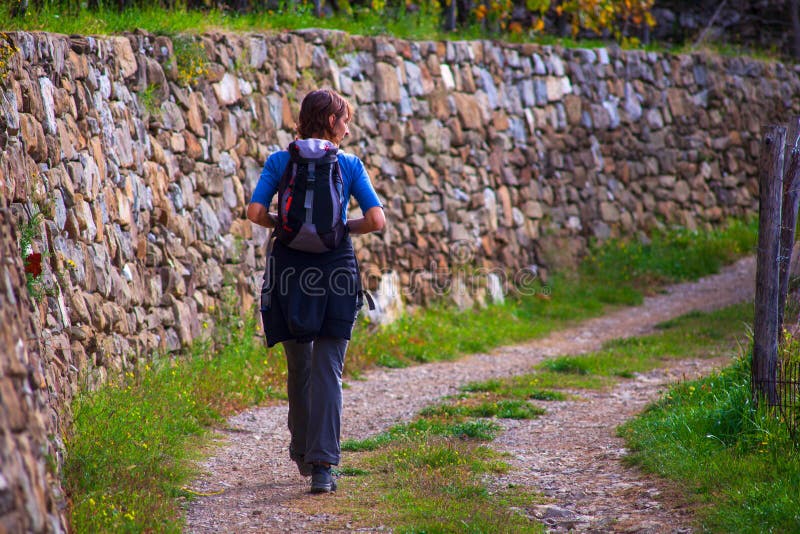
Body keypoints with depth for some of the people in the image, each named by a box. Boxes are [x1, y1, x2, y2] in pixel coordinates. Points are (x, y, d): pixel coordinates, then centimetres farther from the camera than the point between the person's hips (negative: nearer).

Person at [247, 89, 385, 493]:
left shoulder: (279, 162, 2)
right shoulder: (349, 165, 0)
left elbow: (255, 212, -8)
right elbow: (376, 220, -6)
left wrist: (282, 226, 11)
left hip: (290, 265, 2)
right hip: (336, 268, -2)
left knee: (298, 368, 17)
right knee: (327, 372, -3)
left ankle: (303, 454, 31)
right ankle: (322, 465, -14)